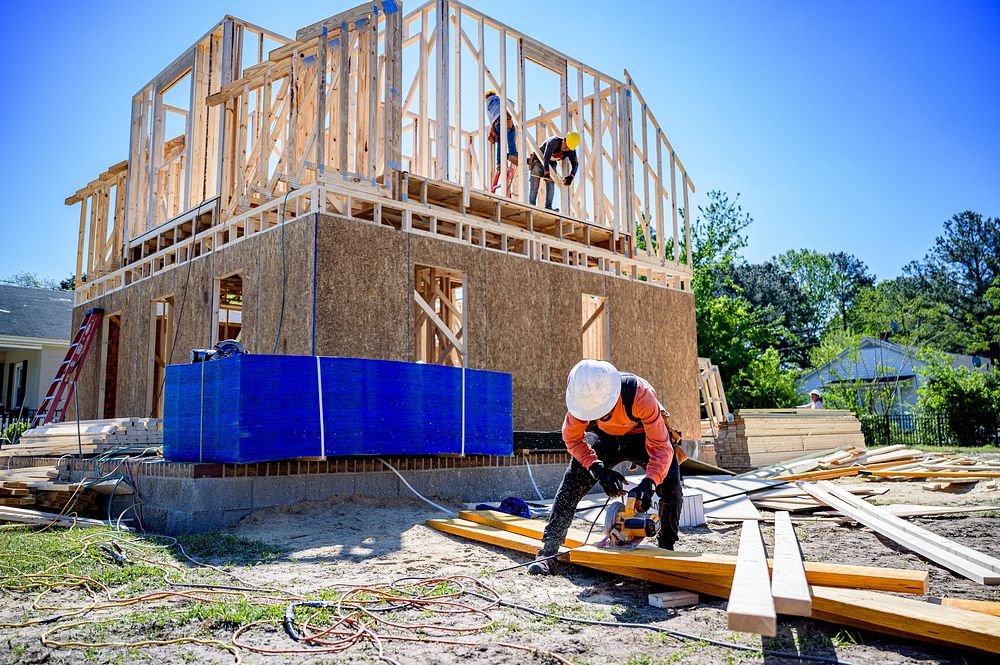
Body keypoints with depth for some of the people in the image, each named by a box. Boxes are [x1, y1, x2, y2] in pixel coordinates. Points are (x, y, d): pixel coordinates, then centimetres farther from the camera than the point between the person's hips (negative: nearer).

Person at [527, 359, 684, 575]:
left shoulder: (640, 394, -41)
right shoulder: (582, 396, -32)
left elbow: (661, 447, -38)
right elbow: (572, 439, -18)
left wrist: (647, 484, -52)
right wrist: (599, 470, -32)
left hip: (644, 435, -2)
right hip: (605, 437, 2)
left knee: (670, 482, -23)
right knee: (572, 481, -15)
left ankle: (666, 548, 0)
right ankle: (548, 552, -9)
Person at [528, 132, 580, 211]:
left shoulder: (571, 151, -16)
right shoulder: (554, 142, -32)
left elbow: (575, 164, -9)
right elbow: (546, 158, -38)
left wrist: (571, 177, -26)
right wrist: (546, 173, -47)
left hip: (550, 164, 5)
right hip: (538, 161, -5)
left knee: (551, 186, -8)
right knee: (534, 185, -12)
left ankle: (548, 207, -8)